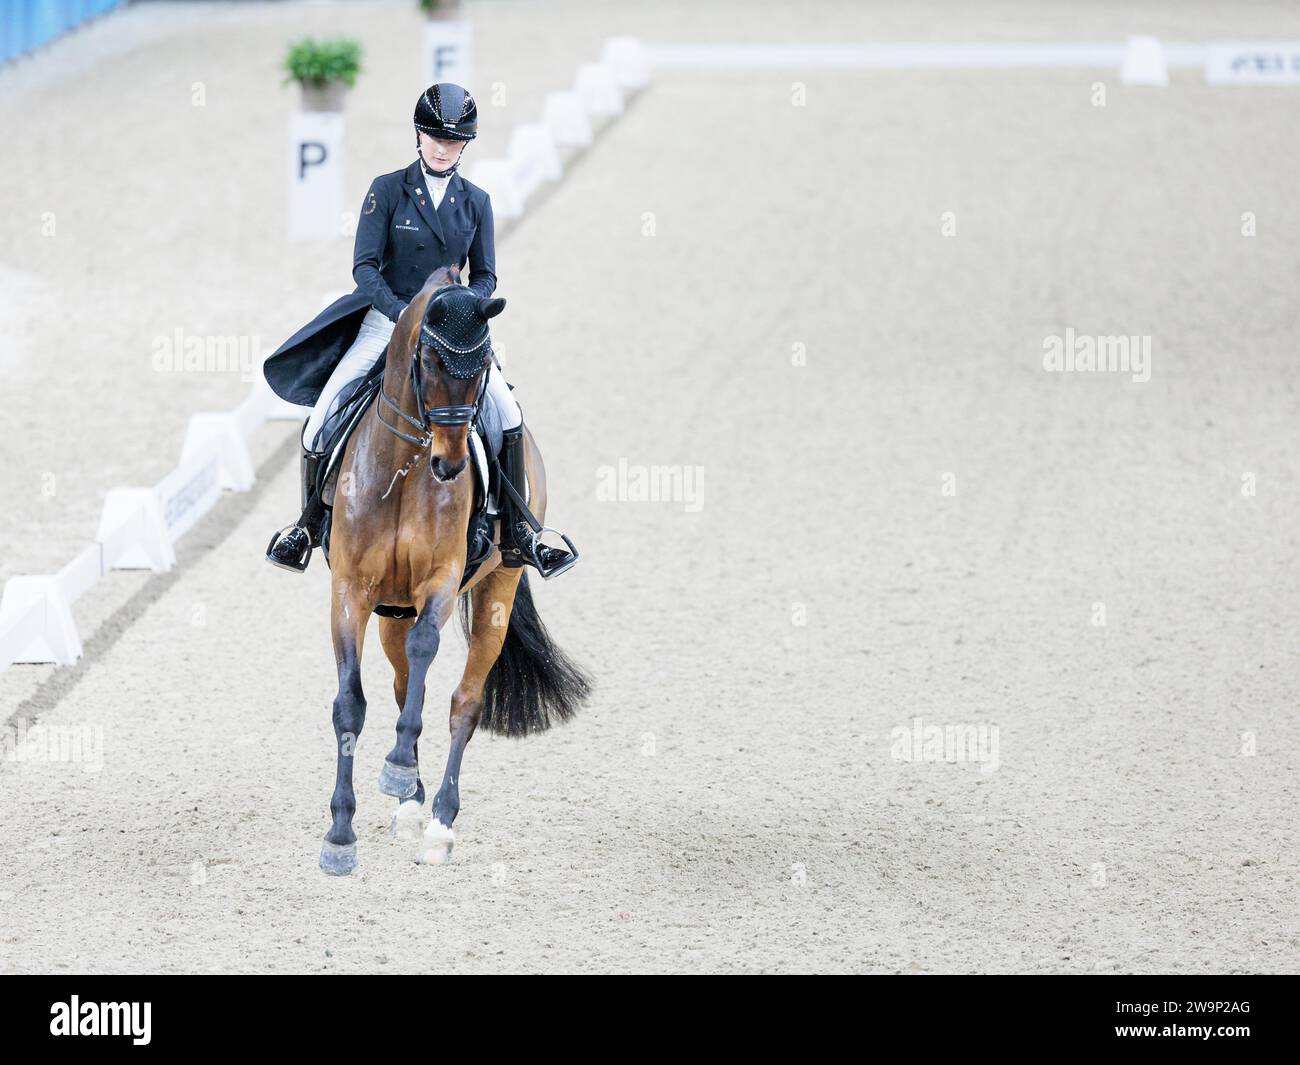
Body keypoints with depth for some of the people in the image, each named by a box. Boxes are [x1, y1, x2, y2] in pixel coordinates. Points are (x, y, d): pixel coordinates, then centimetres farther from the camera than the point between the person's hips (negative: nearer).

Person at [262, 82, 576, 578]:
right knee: (323, 414, -16)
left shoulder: (476, 202, 4)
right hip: (385, 318, -2)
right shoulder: (387, 190, -4)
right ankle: (308, 524, 4)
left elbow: (485, 276, 7)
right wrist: (404, 314, -23)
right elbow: (364, 267, -9)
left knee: (508, 411, -18)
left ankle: (515, 536, -11)